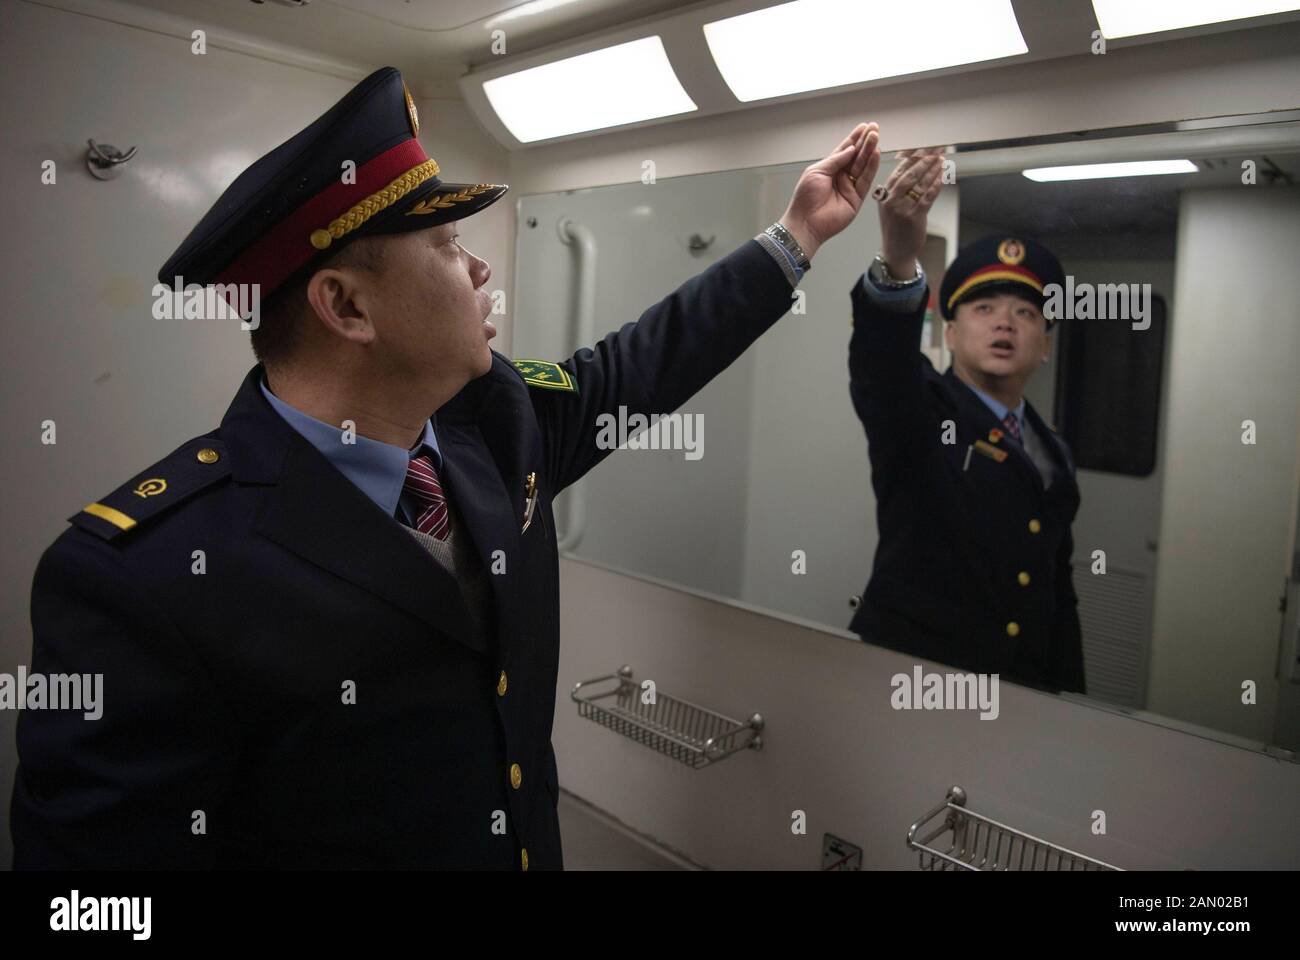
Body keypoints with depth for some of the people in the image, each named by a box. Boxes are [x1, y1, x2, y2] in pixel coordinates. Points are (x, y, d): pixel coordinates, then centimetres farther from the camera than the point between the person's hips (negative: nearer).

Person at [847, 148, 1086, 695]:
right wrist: (897, 263, -47)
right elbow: (880, 359, -30)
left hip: (1022, 687, 5)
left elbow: (1058, 593, 14)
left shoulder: (1053, 456, 10)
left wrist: (1071, 695, 9)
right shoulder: (916, 413, -6)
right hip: (902, 677, -5)